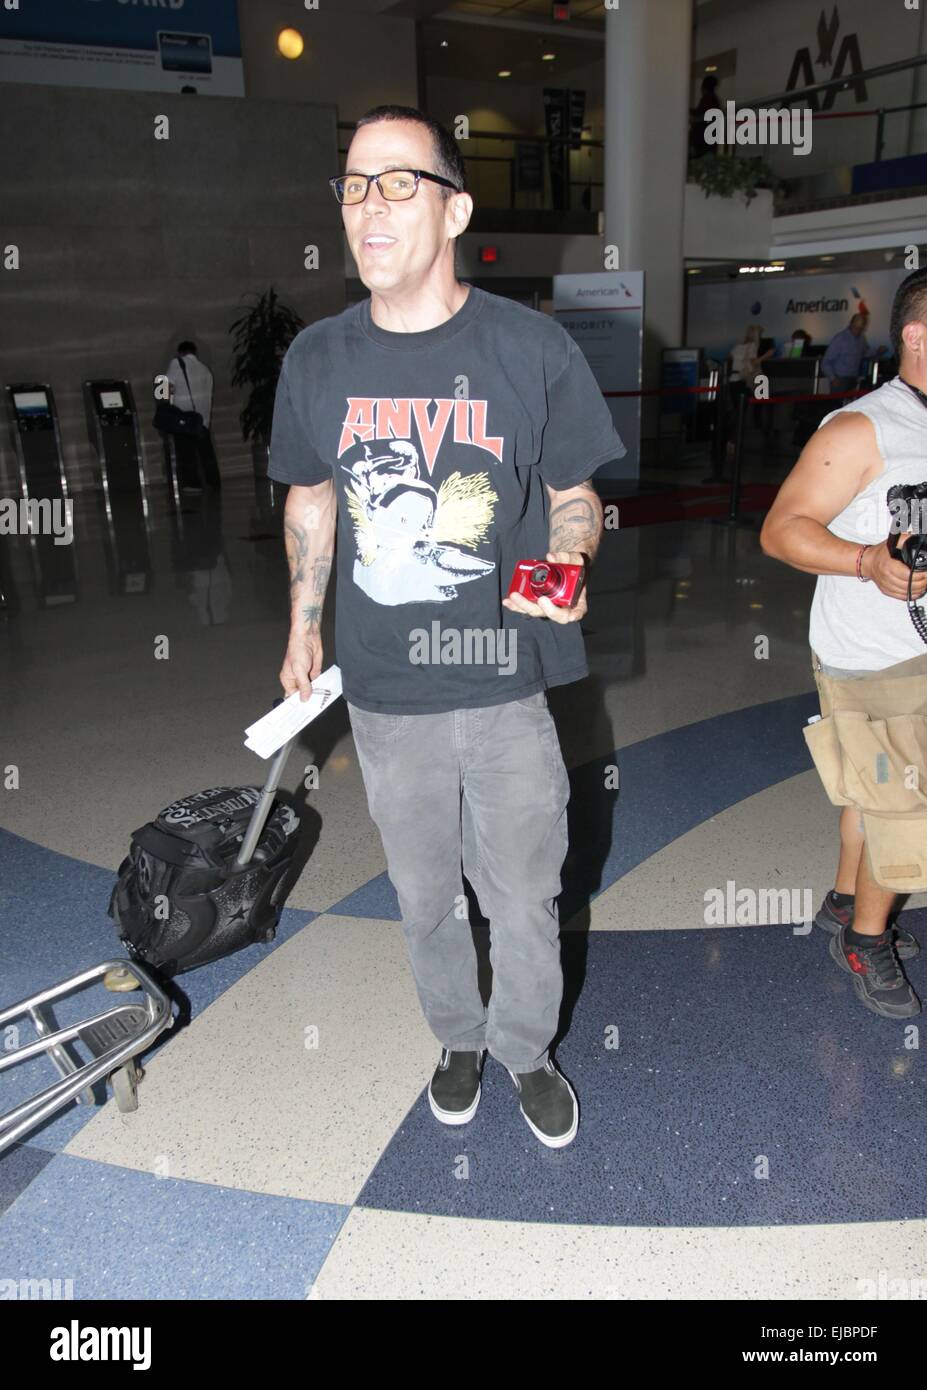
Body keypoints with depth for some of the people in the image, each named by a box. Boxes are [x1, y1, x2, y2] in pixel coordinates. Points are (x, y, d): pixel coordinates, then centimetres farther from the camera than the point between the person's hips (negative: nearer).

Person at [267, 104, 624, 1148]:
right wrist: (303, 625, 16)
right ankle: (458, 1036, 47)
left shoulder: (532, 349, -7)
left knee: (523, 896, 13)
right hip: (384, 691, 2)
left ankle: (526, 1048, 42)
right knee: (424, 895, 19)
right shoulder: (316, 358, 0)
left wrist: (564, 563, -20)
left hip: (507, 682, -2)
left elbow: (574, 496, 2)